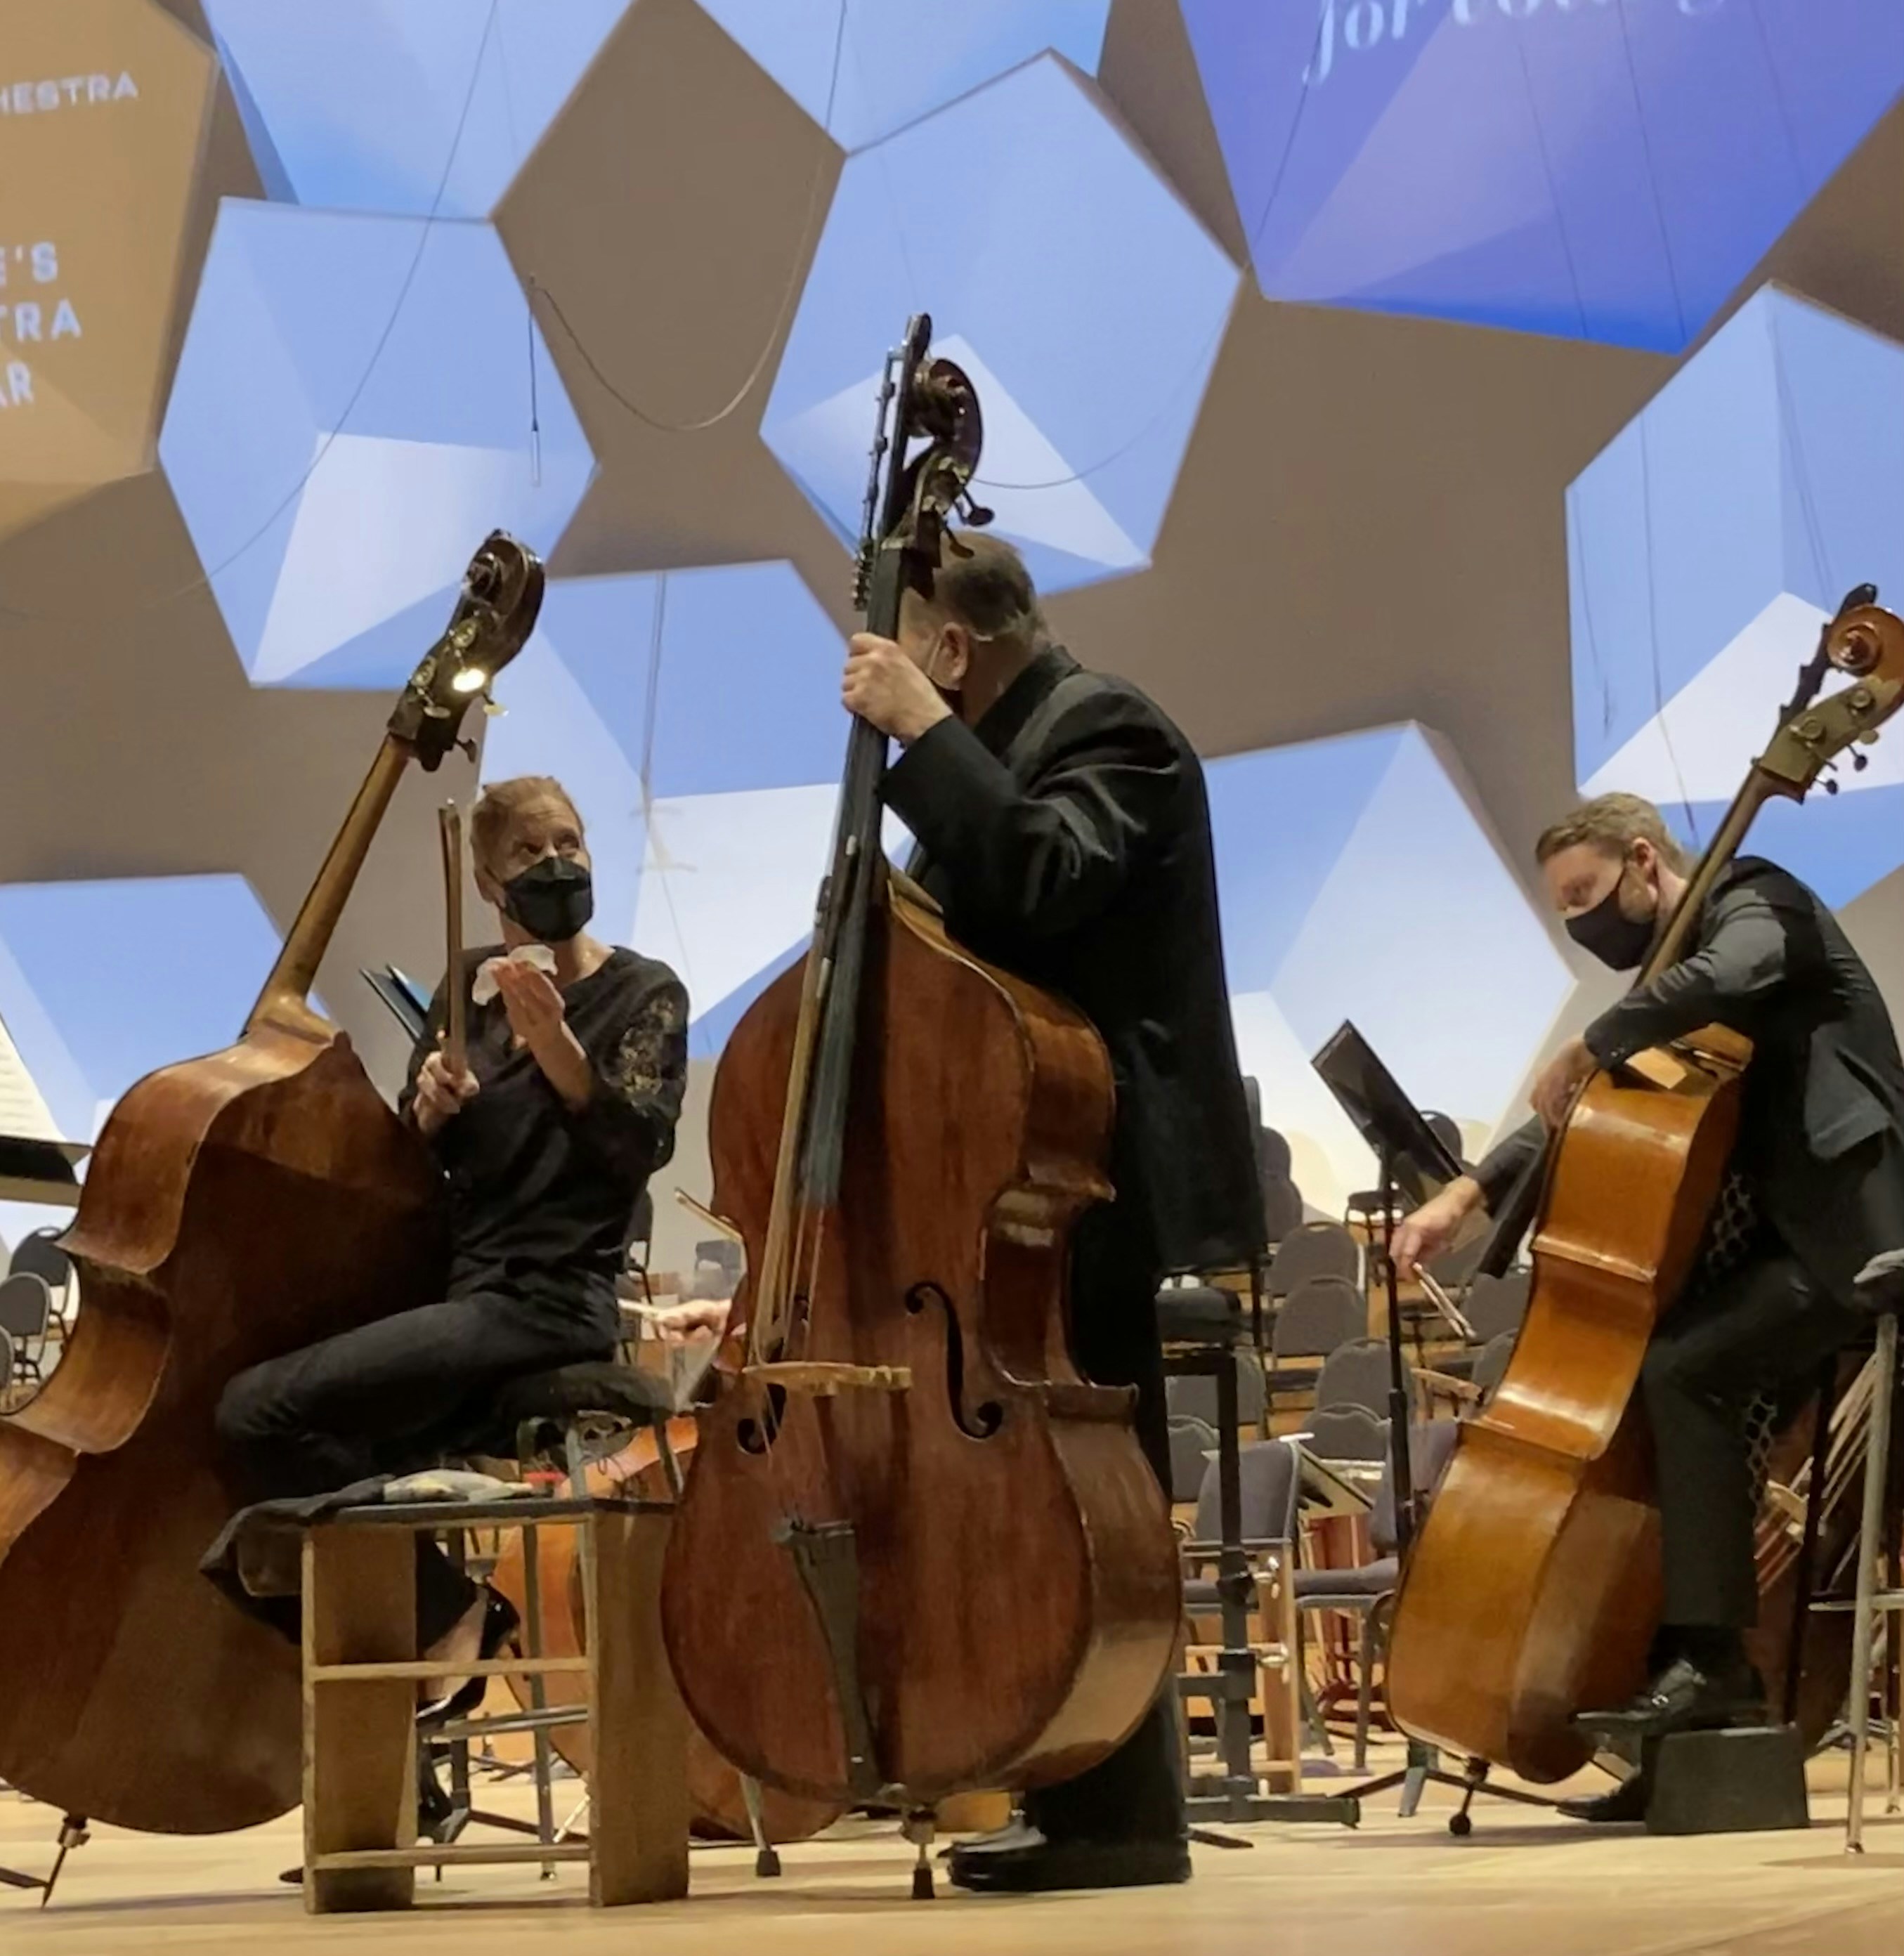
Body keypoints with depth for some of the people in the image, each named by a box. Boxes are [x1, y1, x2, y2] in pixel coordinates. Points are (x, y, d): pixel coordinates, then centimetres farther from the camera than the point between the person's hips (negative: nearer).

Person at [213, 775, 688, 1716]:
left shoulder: (643, 994, 0)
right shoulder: (469, 985, 14)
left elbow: (638, 1144, -15)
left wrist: (551, 1038, -26)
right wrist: (433, 1104, -9)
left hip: (549, 1299, -6)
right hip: (453, 1283, 7)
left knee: (261, 1410, -24)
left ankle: (447, 1610, -11)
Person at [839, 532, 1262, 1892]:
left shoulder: (1101, 726, -11)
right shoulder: (1014, 741, 18)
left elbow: (1049, 880, -29)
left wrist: (921, 733, -25)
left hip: (1104, 1179, -10)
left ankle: (1119, 1816, -5)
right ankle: (1091, 1801, 18)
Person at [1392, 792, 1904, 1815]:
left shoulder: (1757, 905, -6)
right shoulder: (1675, 974, 21)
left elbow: (1718, 982, -30)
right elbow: (1583, 1119, 18)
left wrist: (1586, 1050, -19)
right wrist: (1470, 1191, 3)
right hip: (1762, 1244, 10)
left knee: (1679, 1373, -28)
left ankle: (1710, 1655, -28)